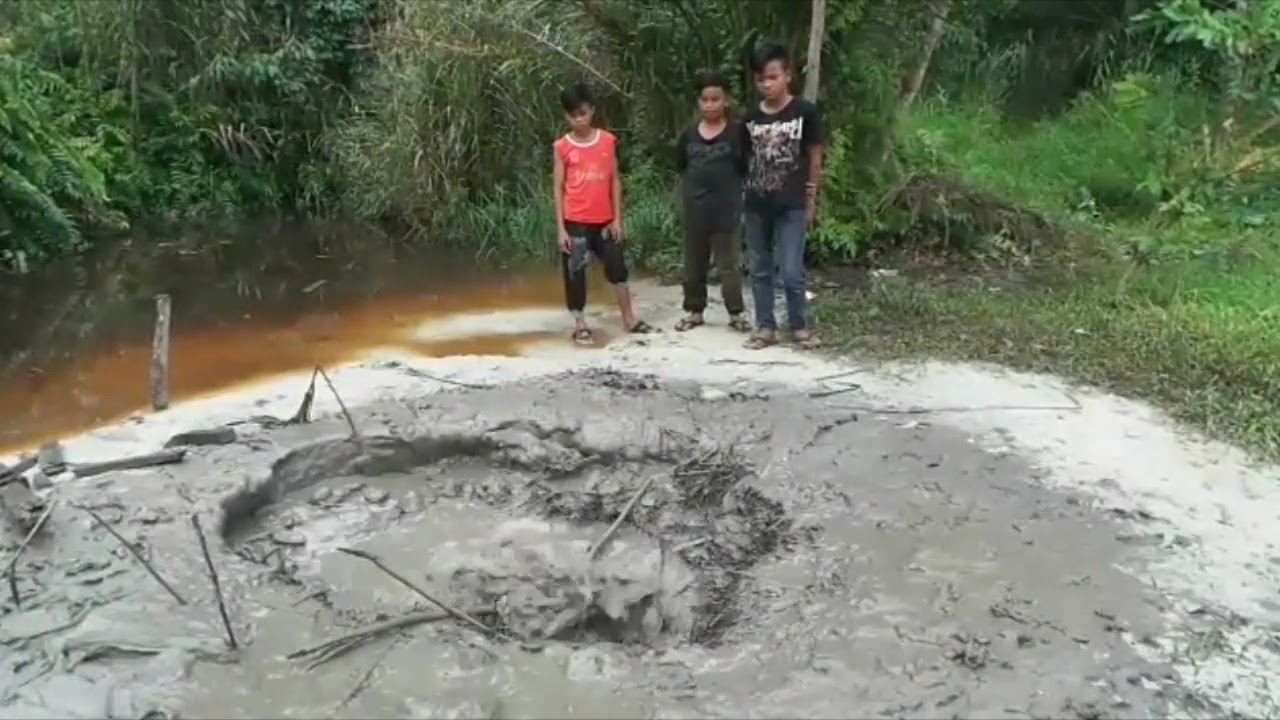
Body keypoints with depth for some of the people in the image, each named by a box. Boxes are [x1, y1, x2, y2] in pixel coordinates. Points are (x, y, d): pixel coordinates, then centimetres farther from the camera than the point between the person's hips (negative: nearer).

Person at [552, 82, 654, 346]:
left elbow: (615, 180, 5)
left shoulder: (607, 140, 2)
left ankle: (629, 319, 24)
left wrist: (617, 218, 1)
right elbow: (558, 188, -2)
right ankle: (580, 325, 14)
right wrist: (560, 228, -8)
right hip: (575, 222, -2)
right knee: (575, 272, 2)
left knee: (617, 267, 10)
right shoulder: (562, 146, -3)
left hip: (604, 220, 2)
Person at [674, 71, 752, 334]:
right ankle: (694, 311, 24)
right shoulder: (688, 135, 3)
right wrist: (691, 192, 5)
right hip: (694, 211, 4)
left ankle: (736, 313, 12)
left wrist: (728, 191, -6)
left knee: (729, 265, 2)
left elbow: (745, 171, -3)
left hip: (725, 211, -4)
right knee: (693, 265, 12)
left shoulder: (735, 135, -7)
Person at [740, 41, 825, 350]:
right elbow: (746, 158, 9)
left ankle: (800, 326, 15)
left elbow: (815, 159, -1)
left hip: (791, 206, -4)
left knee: (791, 272, -4)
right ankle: (766, 327, 21)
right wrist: (746, 196, 6)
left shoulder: (805, 111, -5)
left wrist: (811, 202, -1)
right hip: (756, 206, 4)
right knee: (759, 270, 10)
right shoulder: (750, 116, 4)